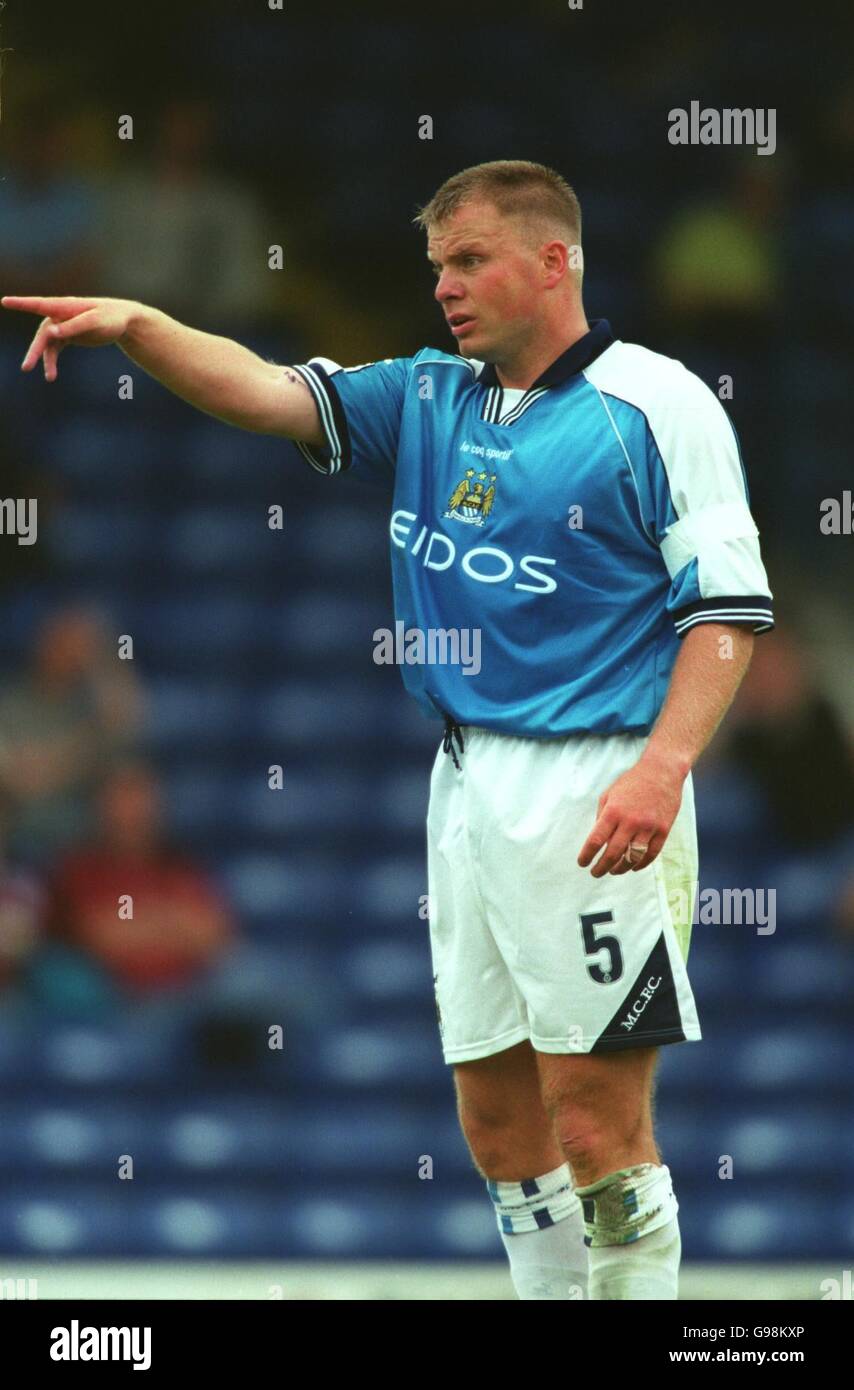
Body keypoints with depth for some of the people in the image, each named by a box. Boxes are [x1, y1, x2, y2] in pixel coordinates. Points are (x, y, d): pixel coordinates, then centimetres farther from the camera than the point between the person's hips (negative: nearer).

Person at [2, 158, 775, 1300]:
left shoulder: (658, 402, -4)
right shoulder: (426, 400, 14)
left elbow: (730, 605, -8)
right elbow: (270, 394, 5)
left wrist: (663, 765, -20)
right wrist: (137, 327, -13)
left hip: (594, 794, -7)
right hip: (467, 780, 7)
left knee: (596, 1129, -8)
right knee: (498, 1122, 9)